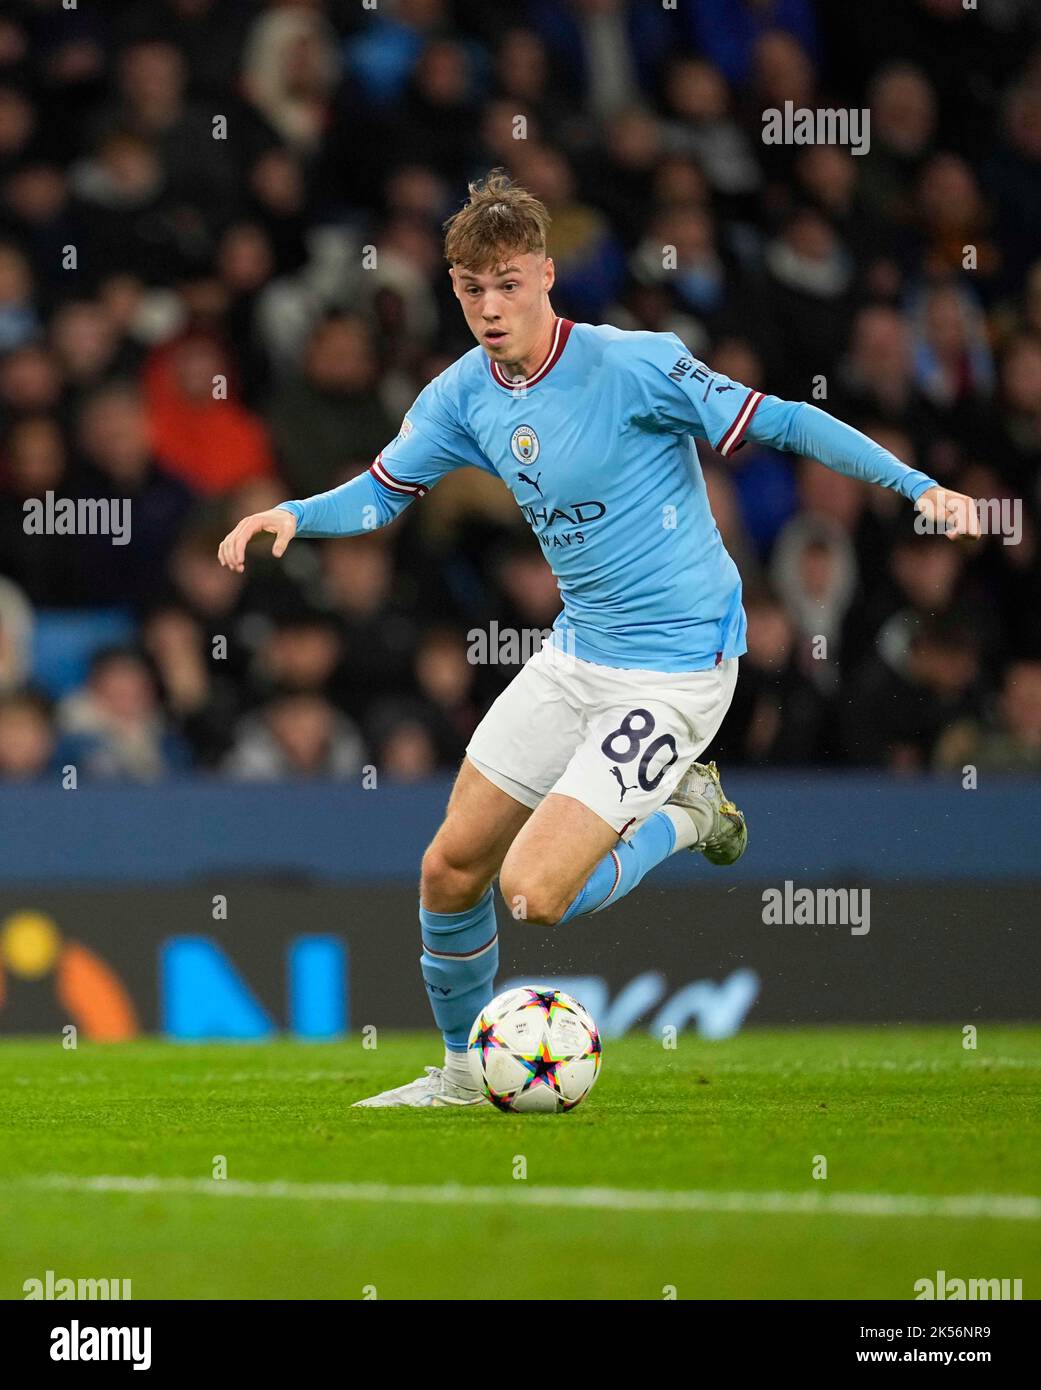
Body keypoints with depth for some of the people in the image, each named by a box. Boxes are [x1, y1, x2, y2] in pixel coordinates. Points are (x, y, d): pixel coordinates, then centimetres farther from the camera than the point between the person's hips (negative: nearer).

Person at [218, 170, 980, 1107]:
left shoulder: (630, 364, -19)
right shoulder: (467, 394, 1)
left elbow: (781, 424, -17)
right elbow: (382, 494, 12)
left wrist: (918, 485, -25)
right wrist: (294, 515, -8)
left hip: (675, 669, -7)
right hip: (577, 658, 7)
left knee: (533, 892, -17)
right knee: (451, 871, 7)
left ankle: (681, 817, 11)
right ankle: (464, 1072, 30)